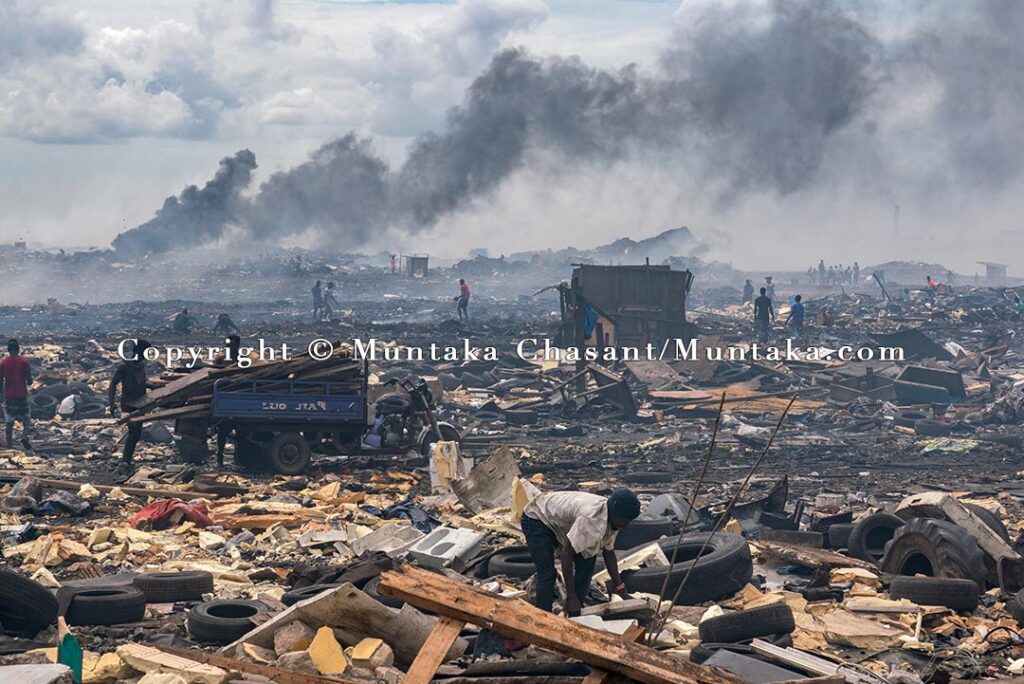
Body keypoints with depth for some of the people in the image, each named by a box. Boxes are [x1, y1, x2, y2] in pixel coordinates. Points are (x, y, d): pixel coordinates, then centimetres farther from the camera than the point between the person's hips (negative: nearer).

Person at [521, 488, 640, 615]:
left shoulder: (611, 520, -12)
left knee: (587, 562, 0)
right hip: (536, 519, -9)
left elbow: (608, 552, 5)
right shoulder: (590, 519, -39)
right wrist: (571, 597, -33)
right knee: (547, 574, -20)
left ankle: (574, 615, 9)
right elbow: (566, 554, -36)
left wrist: (618, 585, 0)